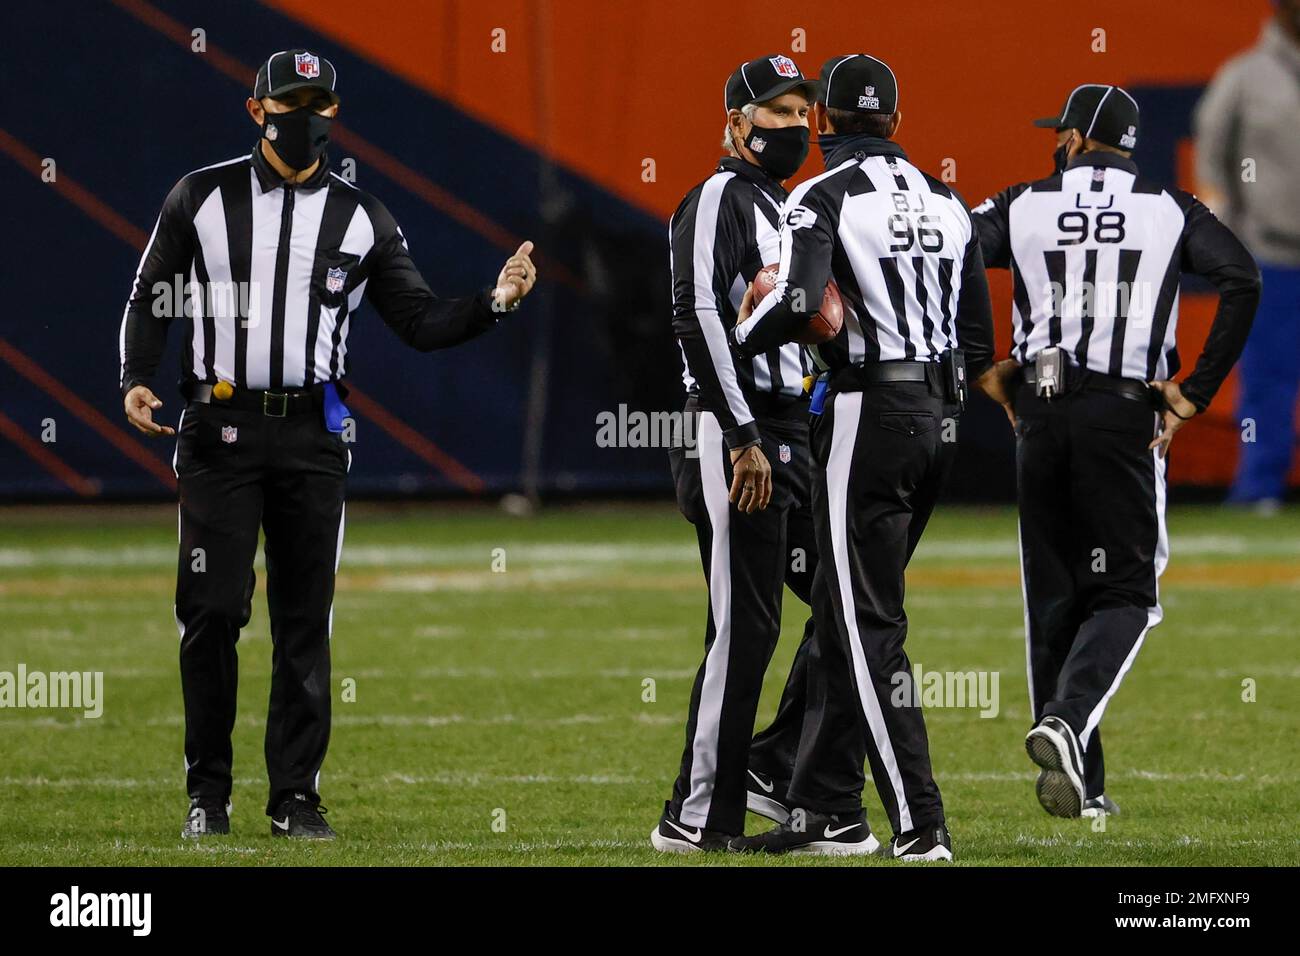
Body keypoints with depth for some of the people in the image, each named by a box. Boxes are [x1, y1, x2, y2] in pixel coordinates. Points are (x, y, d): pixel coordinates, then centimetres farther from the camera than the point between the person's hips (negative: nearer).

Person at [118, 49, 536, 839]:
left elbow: (420, 322, 8)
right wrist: (138, 380, -9)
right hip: (219, 429, -2)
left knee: (305, 620, 2)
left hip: (311, 436, 2)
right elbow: (150, 298, 7)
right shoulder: (203, 197, 4)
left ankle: (296, 797, 8)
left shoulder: (361, 218, 8)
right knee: (212, 610, -5)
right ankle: (208, 793, 6)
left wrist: (494, 303, -9)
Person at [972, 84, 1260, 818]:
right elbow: (1242, 281, -8)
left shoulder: (1023, 207, 9)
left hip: (1040, 417, 2)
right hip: (1125, 417, -2)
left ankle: (1078, 784, 9)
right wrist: (1195, 392, -3)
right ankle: (1067, 722, -21)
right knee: (1124, 592, 5)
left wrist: (984, 368, 7)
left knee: (1053, 598, 10)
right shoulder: (1170, 211, 6)